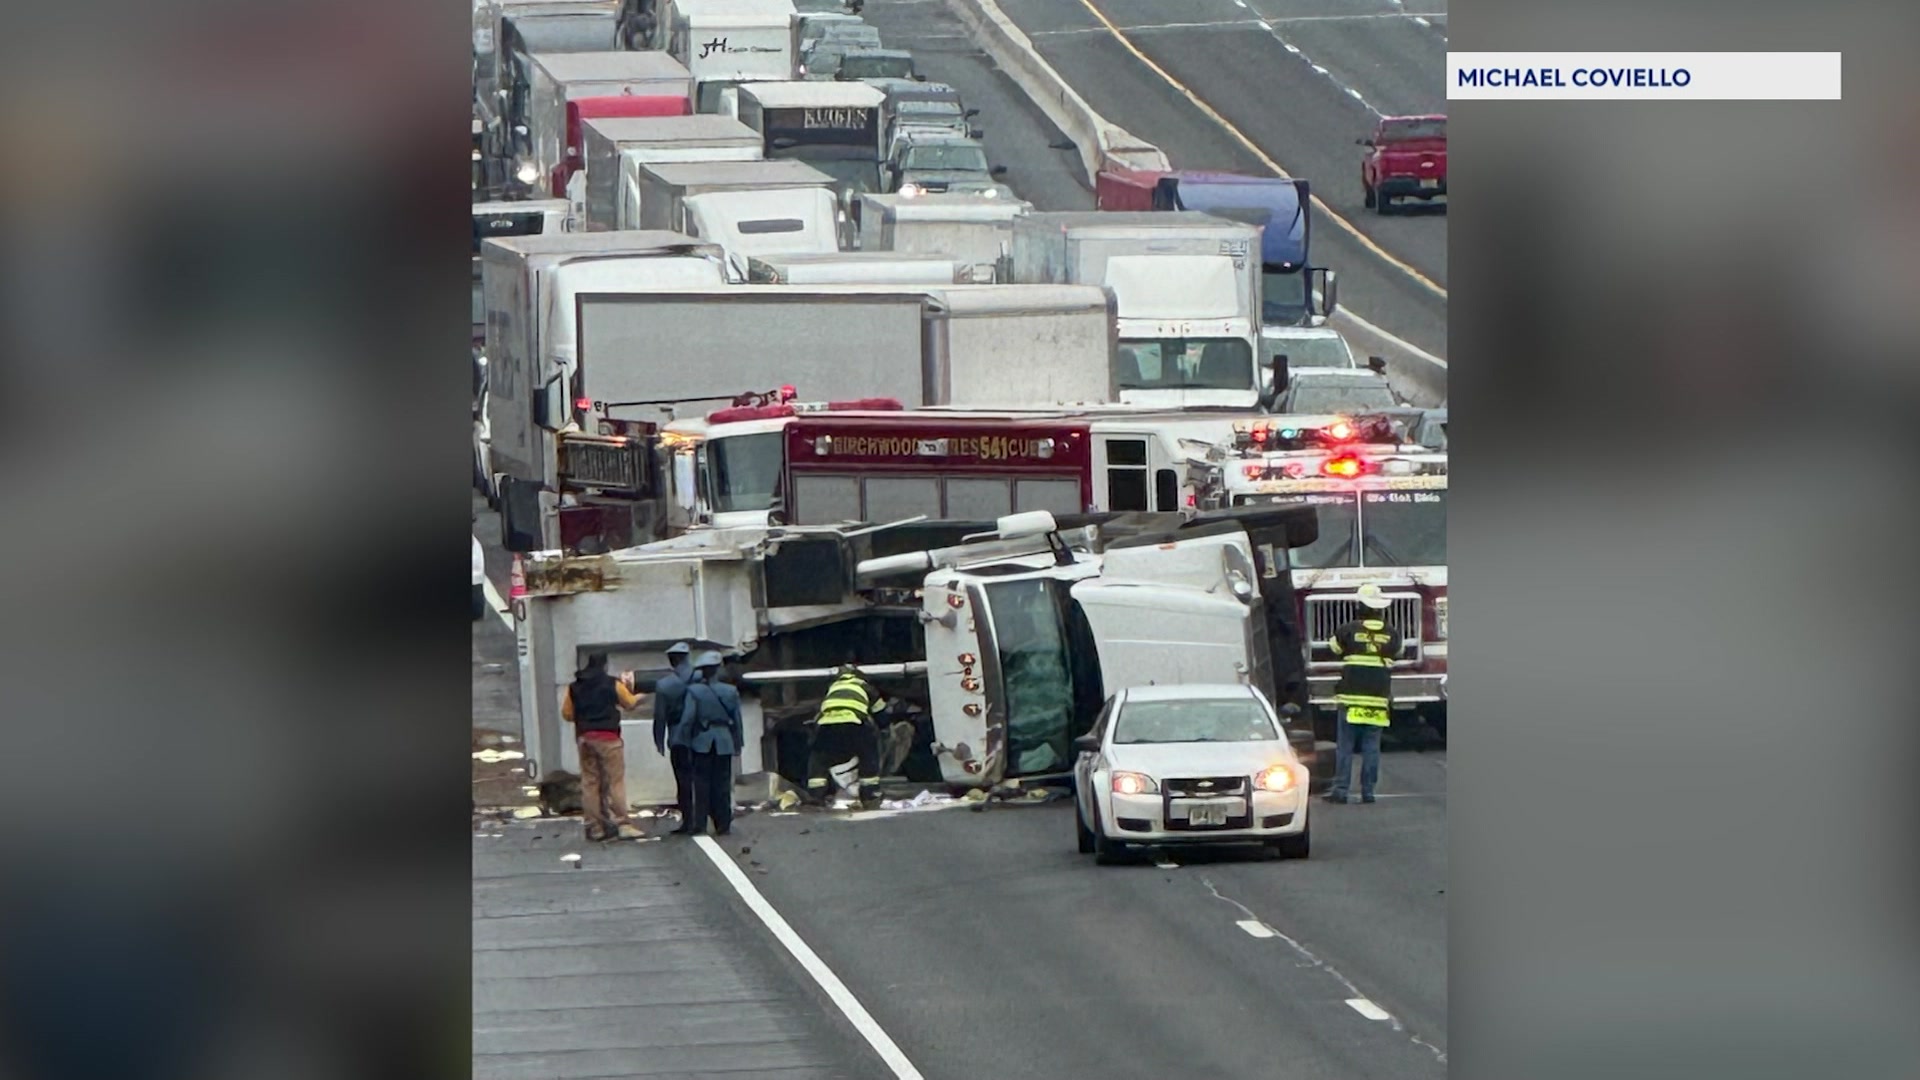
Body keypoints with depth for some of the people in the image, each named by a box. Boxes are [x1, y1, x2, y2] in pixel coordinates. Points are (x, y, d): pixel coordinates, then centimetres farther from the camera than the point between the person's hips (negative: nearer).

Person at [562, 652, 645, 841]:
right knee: (615, 780, -3)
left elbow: (567, 712, 7)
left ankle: (594, 827, 7)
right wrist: (638, 698, 32)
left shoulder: (574, 687, 6)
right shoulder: (613, 684, -5)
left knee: (589, 782, 7)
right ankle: (621, 824, -10)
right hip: (607, 737, -4)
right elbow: (630, 703, 8)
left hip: (584, 738, 4)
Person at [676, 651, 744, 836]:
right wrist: (738, 743, 13)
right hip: (724, 741, 2)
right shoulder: (730, 692, 0)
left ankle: (698, 824, 2)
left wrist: (685, 741, -2)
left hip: (702, 742, -2)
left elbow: (687, 719, -12)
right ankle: (722, 824, 7)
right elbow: (737, 720, 4)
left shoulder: (694, 691, -9)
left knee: (700, 784, 4)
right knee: (722, 784, 7)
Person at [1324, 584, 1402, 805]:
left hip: (1351, 696, -2)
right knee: (1371, 746, 5)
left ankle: (1340, 789, -3)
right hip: (1379, 696, 2)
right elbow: (1397, 652, 20)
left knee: (1345, 746, 1)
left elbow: (1334, 648, 11)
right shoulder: (1391, 634, 2)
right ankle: (1368, 791, 3)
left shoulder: (1349, 630, -5)